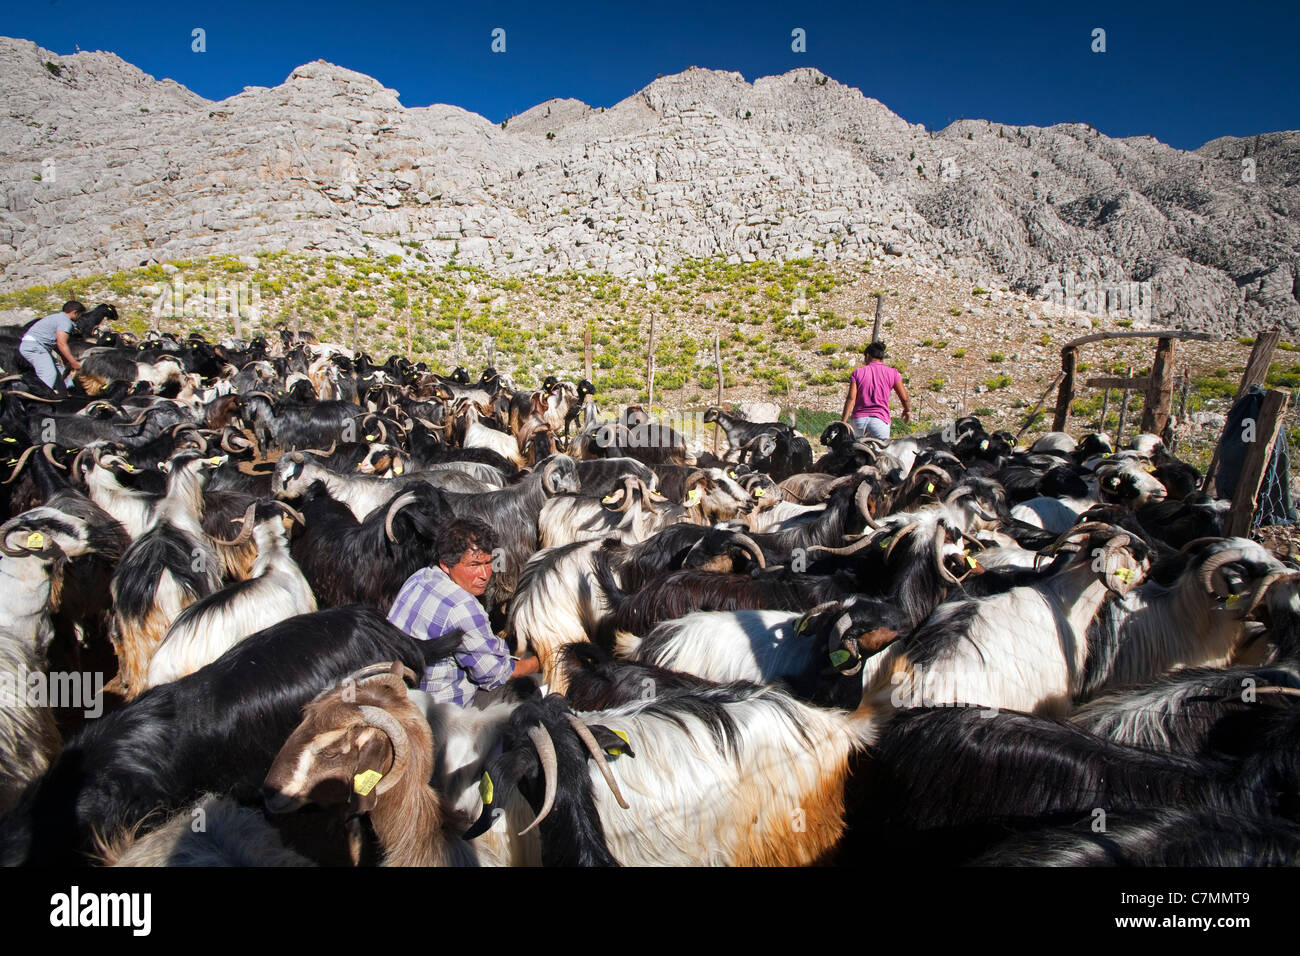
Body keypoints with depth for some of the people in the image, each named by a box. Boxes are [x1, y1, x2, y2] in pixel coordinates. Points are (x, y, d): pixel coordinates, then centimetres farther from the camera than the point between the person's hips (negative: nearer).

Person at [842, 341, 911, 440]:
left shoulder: (857, 372, 7)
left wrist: (843, 422, -5)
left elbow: (851, 398, -4)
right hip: (880, 421, -1)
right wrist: (907, 410, 29)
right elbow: (905, 398, 8)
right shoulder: (892, 373, 7)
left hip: (857, 420, 1)